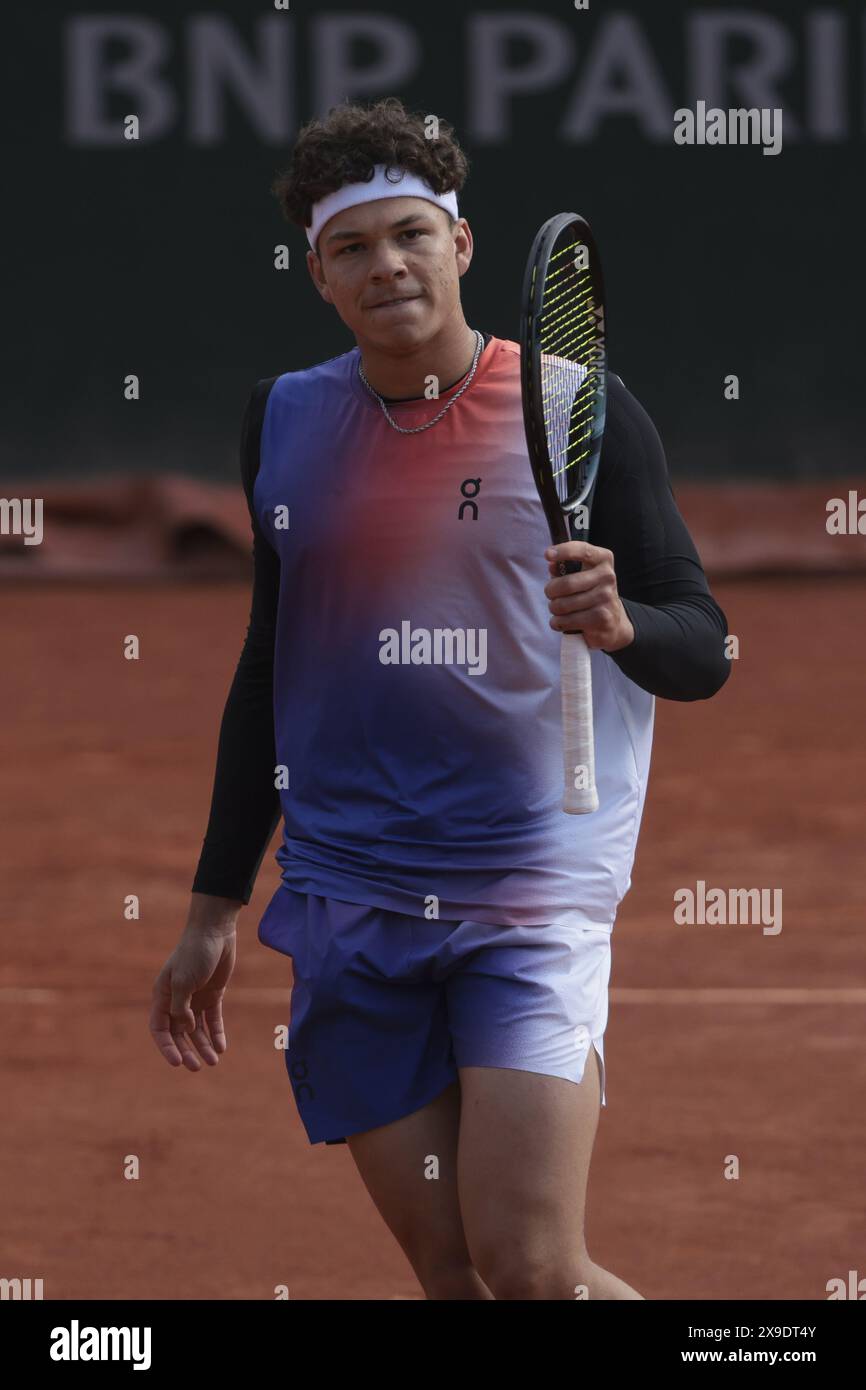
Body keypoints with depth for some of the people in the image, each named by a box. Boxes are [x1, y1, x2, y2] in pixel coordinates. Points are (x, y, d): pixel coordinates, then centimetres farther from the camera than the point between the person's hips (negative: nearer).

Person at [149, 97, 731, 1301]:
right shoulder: (284, 420, 9)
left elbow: (703, 653, 0)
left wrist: (619, 623, -24)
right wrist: (215, 906, 20)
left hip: (532, 895, -3)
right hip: (347, 907, 4)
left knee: (532, 1268, -15)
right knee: (449, 1270, -1)